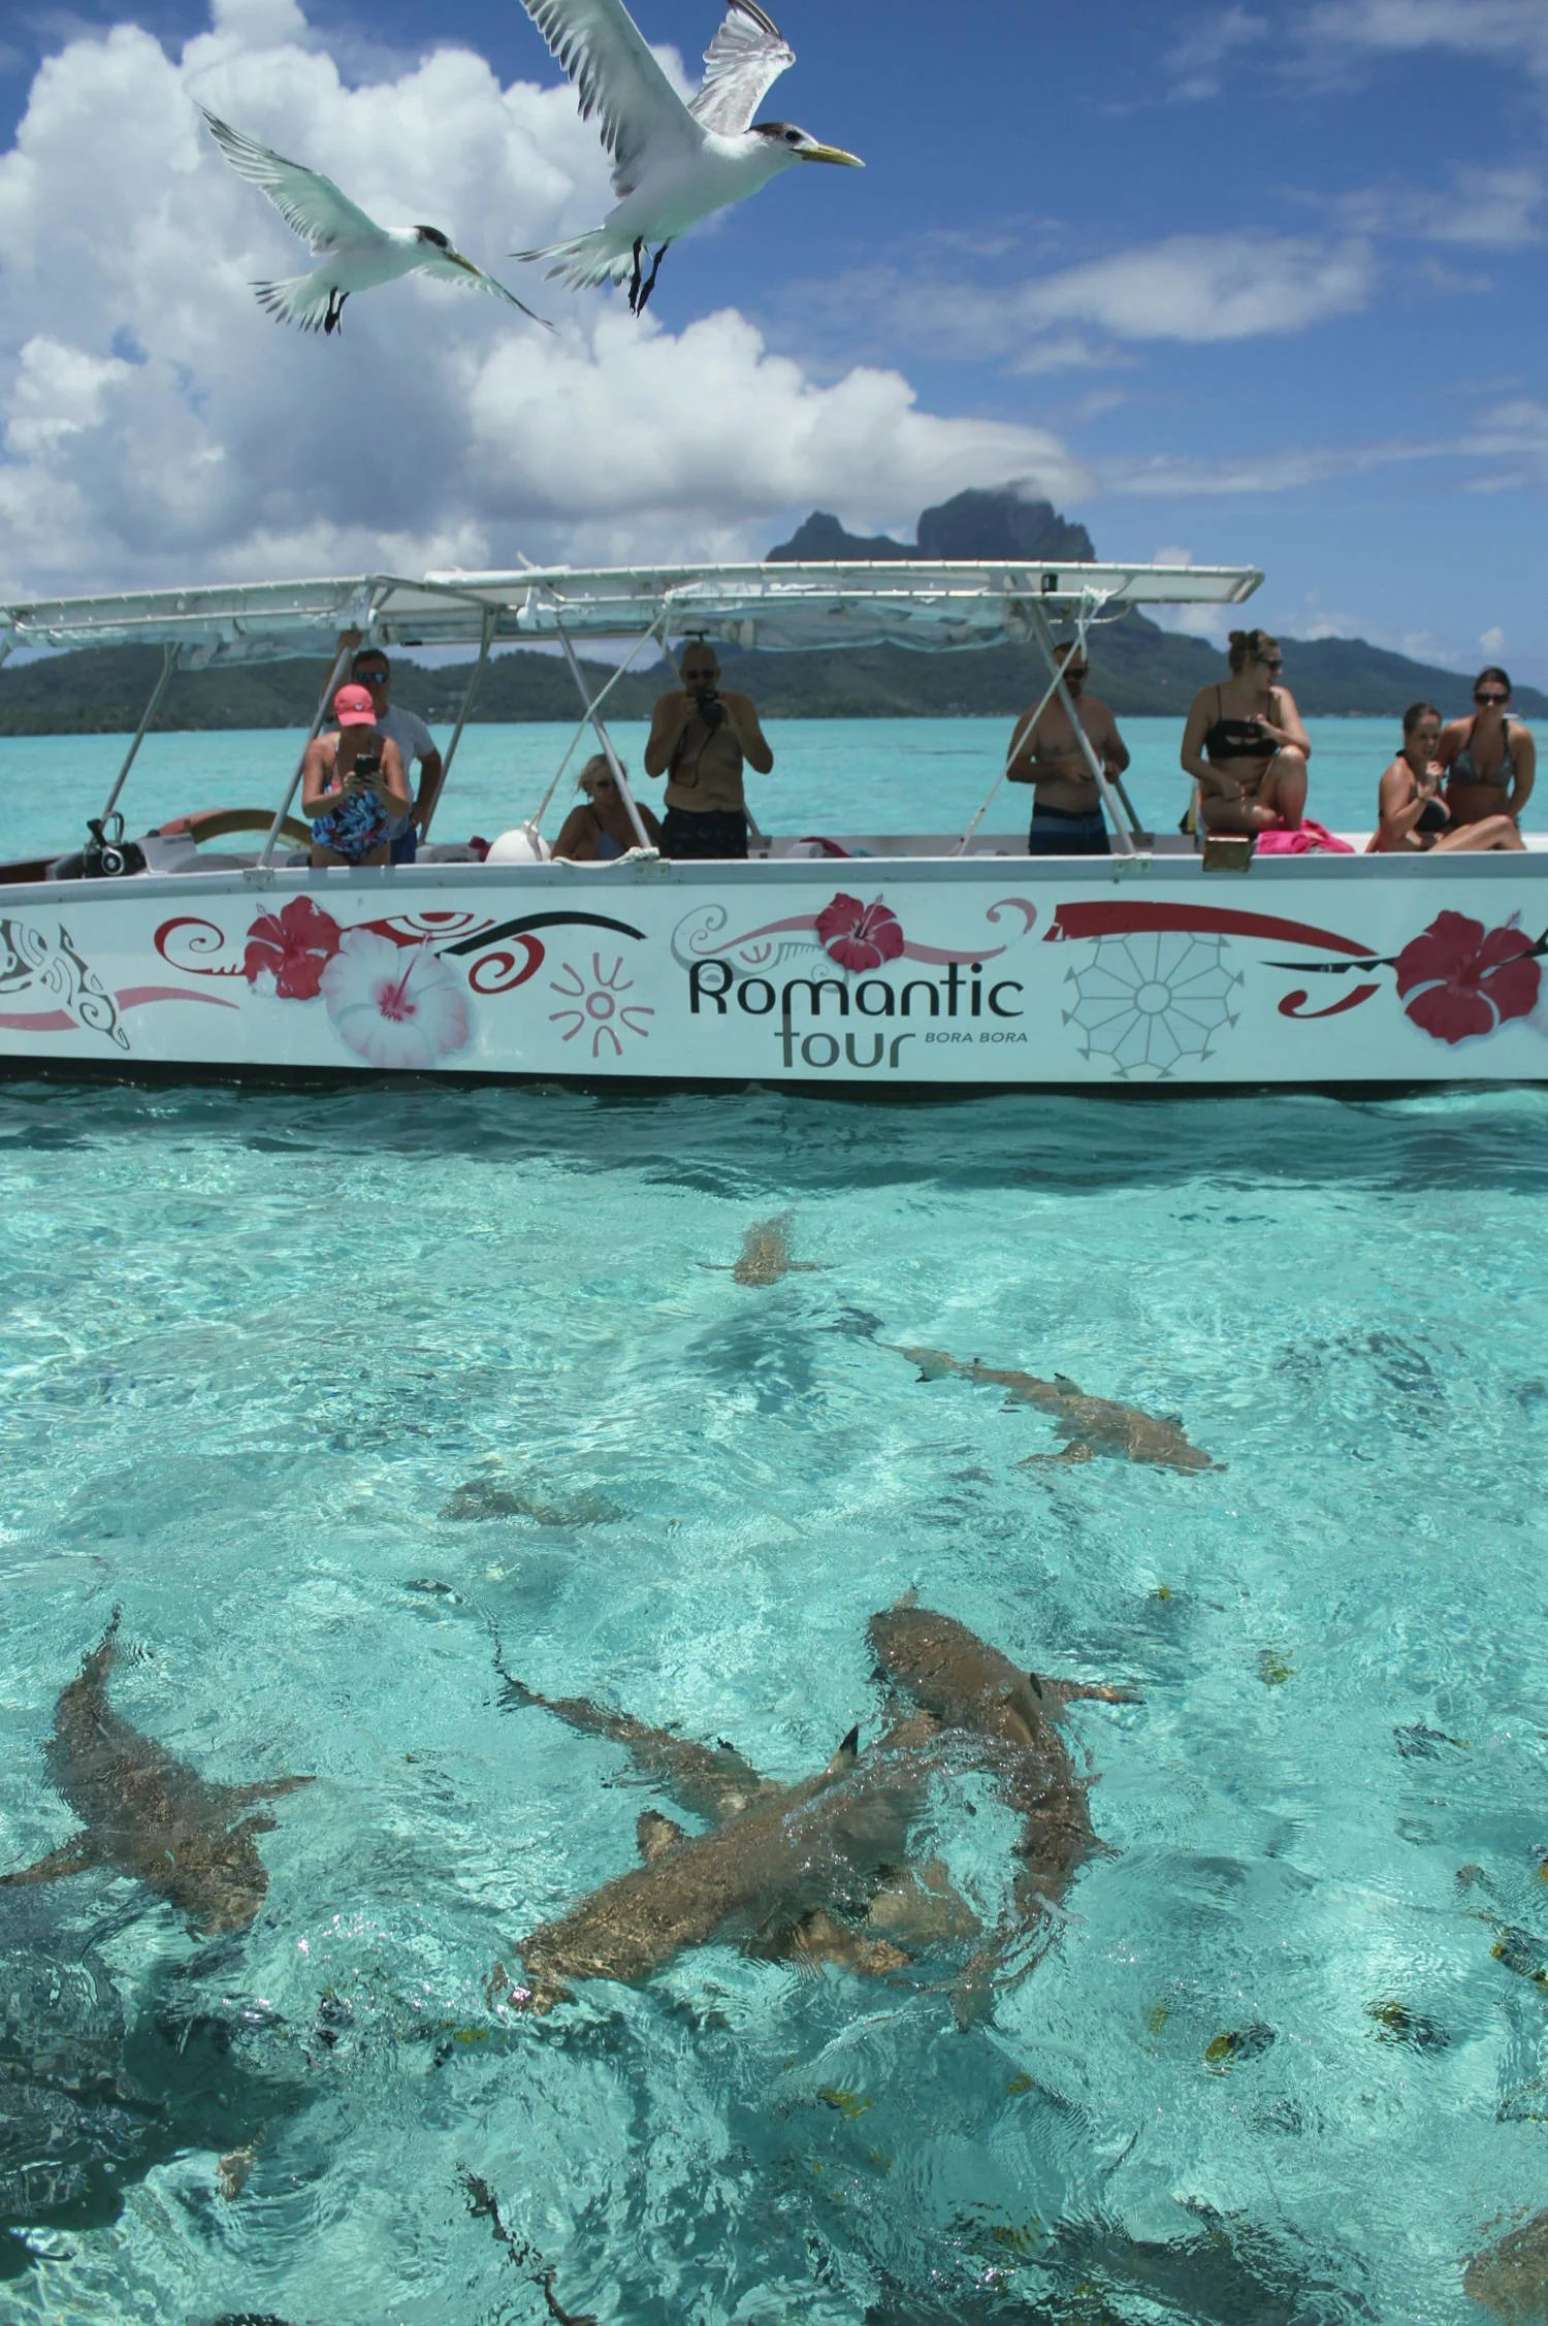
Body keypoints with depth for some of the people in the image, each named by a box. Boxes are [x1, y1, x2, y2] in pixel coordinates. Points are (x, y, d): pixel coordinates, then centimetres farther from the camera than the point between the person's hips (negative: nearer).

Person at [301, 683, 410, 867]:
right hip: (331, 850, -1)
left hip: (375, 850, 1)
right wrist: (342, 793, -40)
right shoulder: (321, 748, -13)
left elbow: (402, 810, -17)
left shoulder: (386, 748, -11)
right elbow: (308, 808, -23)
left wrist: (382, 791, -38)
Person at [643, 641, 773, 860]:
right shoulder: (669, 706, 2)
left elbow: (765, 765, -6)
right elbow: (653, 767, -7)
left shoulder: (738, 706, 1)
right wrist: (680, 723, -17)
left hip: (728, 822, 0)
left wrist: (735, 725, -19)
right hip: (682, 822, 0)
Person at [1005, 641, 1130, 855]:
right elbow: (1013, 769, -14)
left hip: (1094, 821, 6)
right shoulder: (1036, 717, -8)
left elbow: (1120, 754, 20)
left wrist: (1114, 765, -6)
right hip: (1052, 824, -6)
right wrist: (1060, 770, -25)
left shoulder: (1100, 712, 8)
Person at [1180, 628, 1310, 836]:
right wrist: (1223, 780, -23)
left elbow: (1304, 749, -9)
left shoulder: (1278, 698, 3)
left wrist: (1275, 733, -30)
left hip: (1266, 794, 3)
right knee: (1258, 817, -37)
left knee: (1291, 756, -28)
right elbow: (1189, 759, -5)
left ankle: (1294, 830, -16)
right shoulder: (1210, 698, -2)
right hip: (1222, 800, -3)